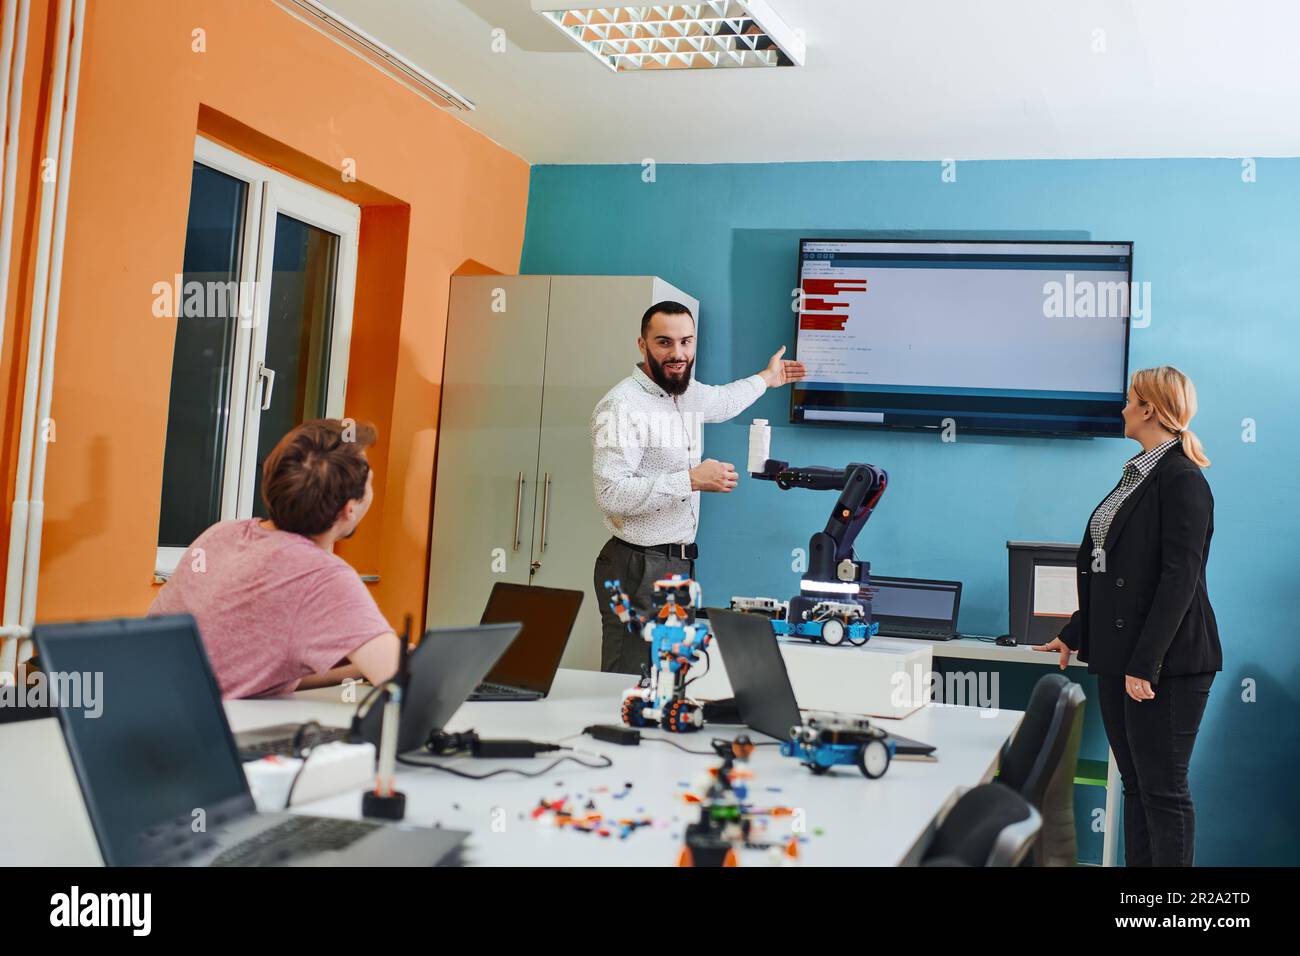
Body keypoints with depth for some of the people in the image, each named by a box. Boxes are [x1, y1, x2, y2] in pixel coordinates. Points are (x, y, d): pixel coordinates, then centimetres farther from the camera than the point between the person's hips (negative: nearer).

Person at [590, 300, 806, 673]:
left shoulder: (686, 394, 12)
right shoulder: (622, 405, -15)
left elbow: (722, 402, 38)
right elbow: (612, 494, -24)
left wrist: (765, 379, 51)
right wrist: (692, 480, -22)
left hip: (681, 564, 8)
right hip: (639, 569, -8)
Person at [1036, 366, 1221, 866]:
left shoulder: (1182, 481, -13)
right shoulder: (1138, 474, 16)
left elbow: (1179, 578, -19)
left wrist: (1145, 663, -22)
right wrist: (1075, 632, 22)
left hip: (1165, 661, -9)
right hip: (1119, 655, 9)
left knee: (1163, 788, -3)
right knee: (1135, 785, 13)